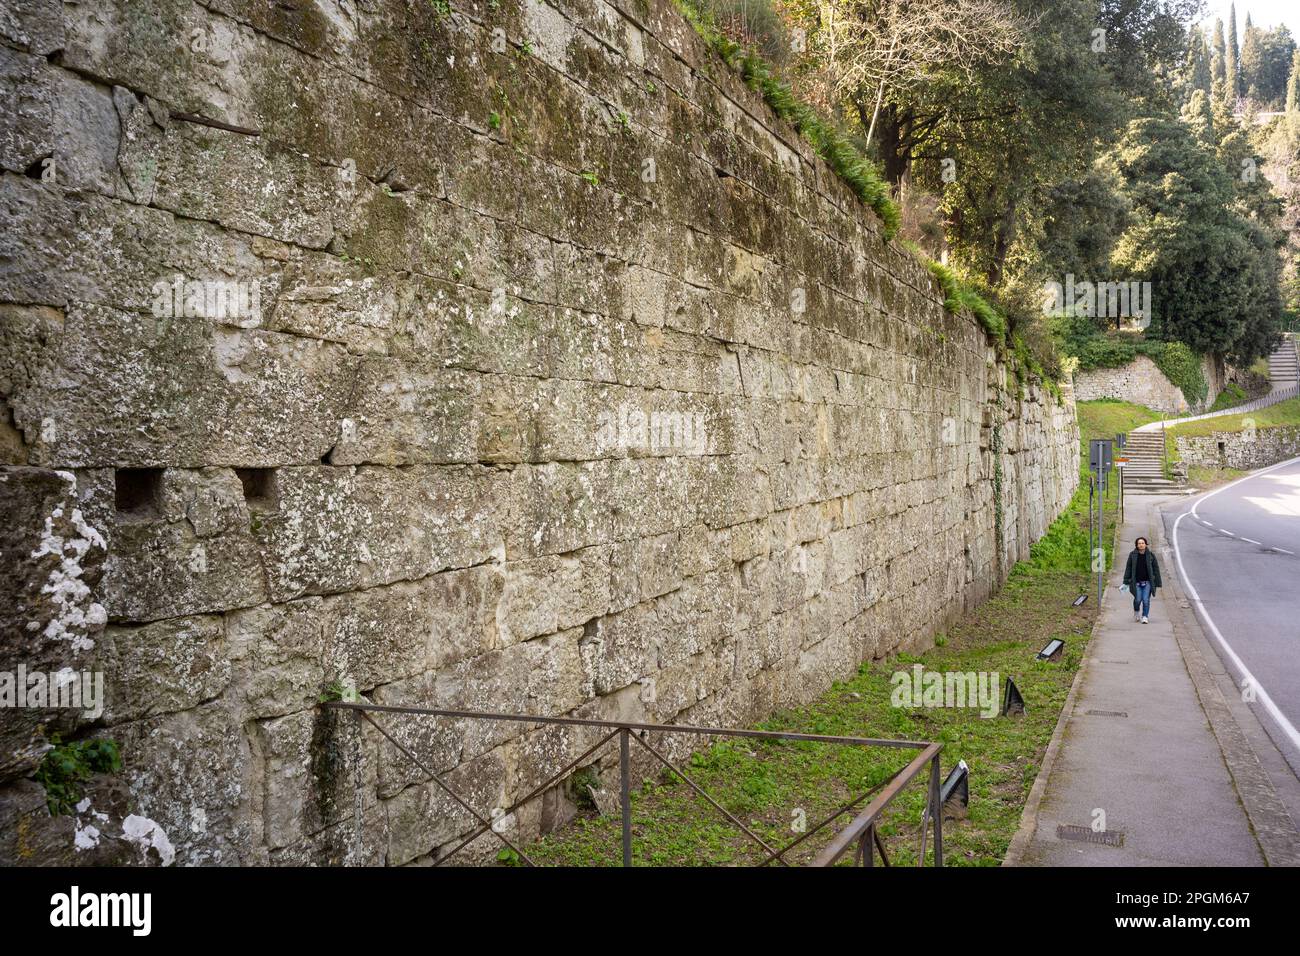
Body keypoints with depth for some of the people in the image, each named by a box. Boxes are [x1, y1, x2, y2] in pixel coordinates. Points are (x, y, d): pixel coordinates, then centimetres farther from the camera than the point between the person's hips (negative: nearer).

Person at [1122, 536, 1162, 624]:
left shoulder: (1150, 555, 0)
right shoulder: (1132, 555, 0)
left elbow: (1156, 569, 4)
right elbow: (1128, 568, 3)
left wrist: (1157, 583, 2)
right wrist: (1126, 581, 1)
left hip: (1147, 582, 0)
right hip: (1136, 582, 0)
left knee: (1146, 600, -6)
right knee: (1138, 599, -3)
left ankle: (1145, 616, 7)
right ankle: (1136, 611, 29)